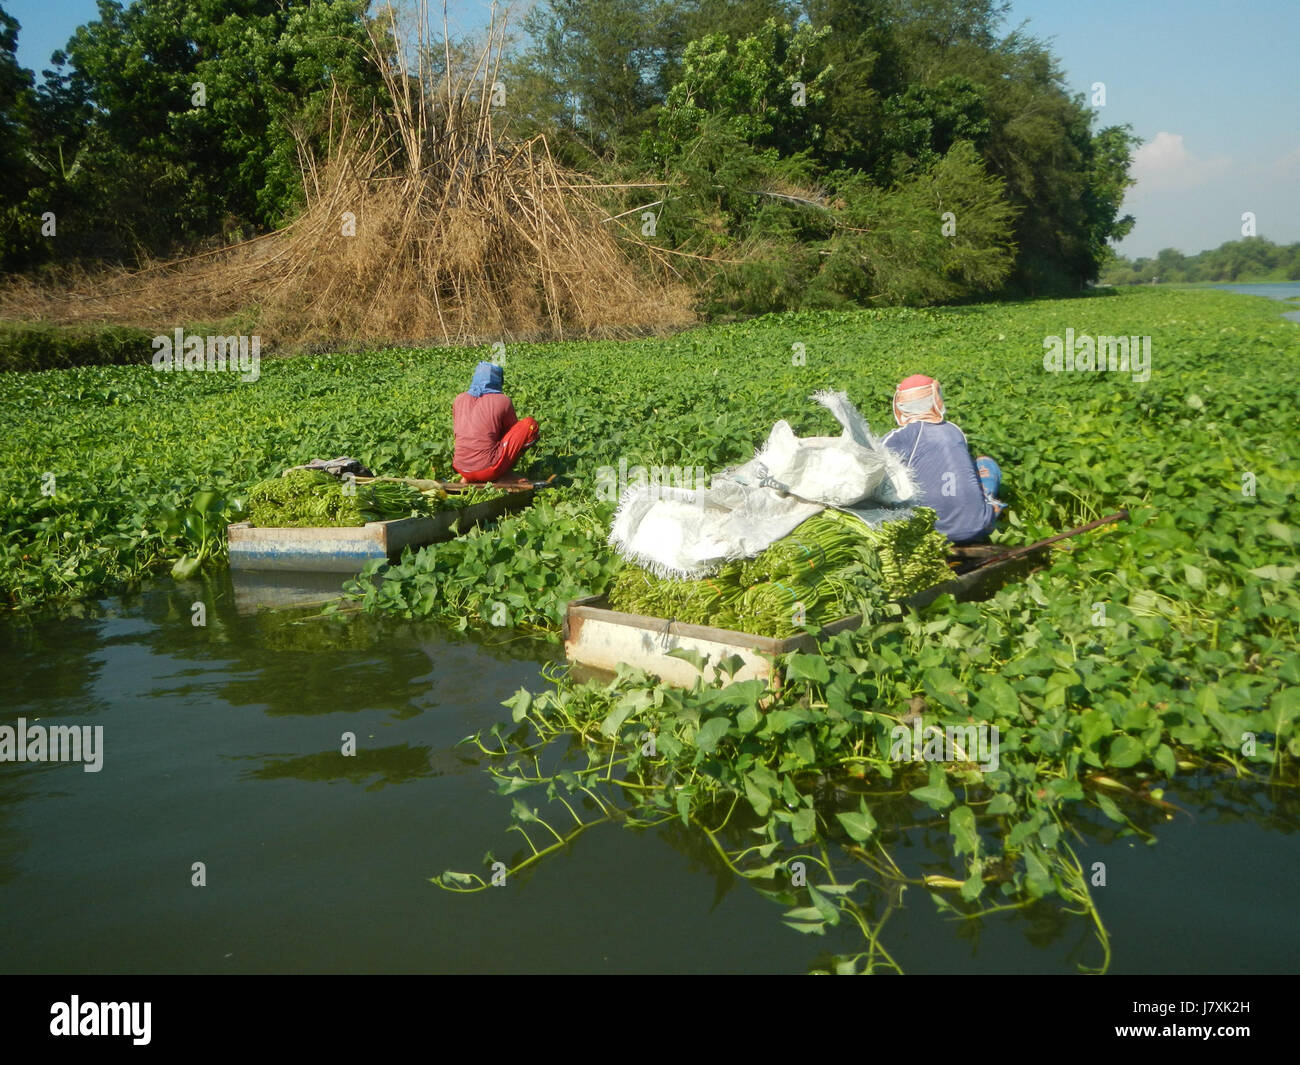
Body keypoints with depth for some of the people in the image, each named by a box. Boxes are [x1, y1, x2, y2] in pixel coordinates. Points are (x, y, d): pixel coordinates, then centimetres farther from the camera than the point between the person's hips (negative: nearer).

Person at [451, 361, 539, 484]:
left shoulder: (459, 400, 10)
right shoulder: (503, 401, -3)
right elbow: (515, 431, 12)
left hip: (461, 469, 6)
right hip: (488, 471, -6)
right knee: (530, 424, 5)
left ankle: (467, 479, 16)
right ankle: (505, 475, 2)